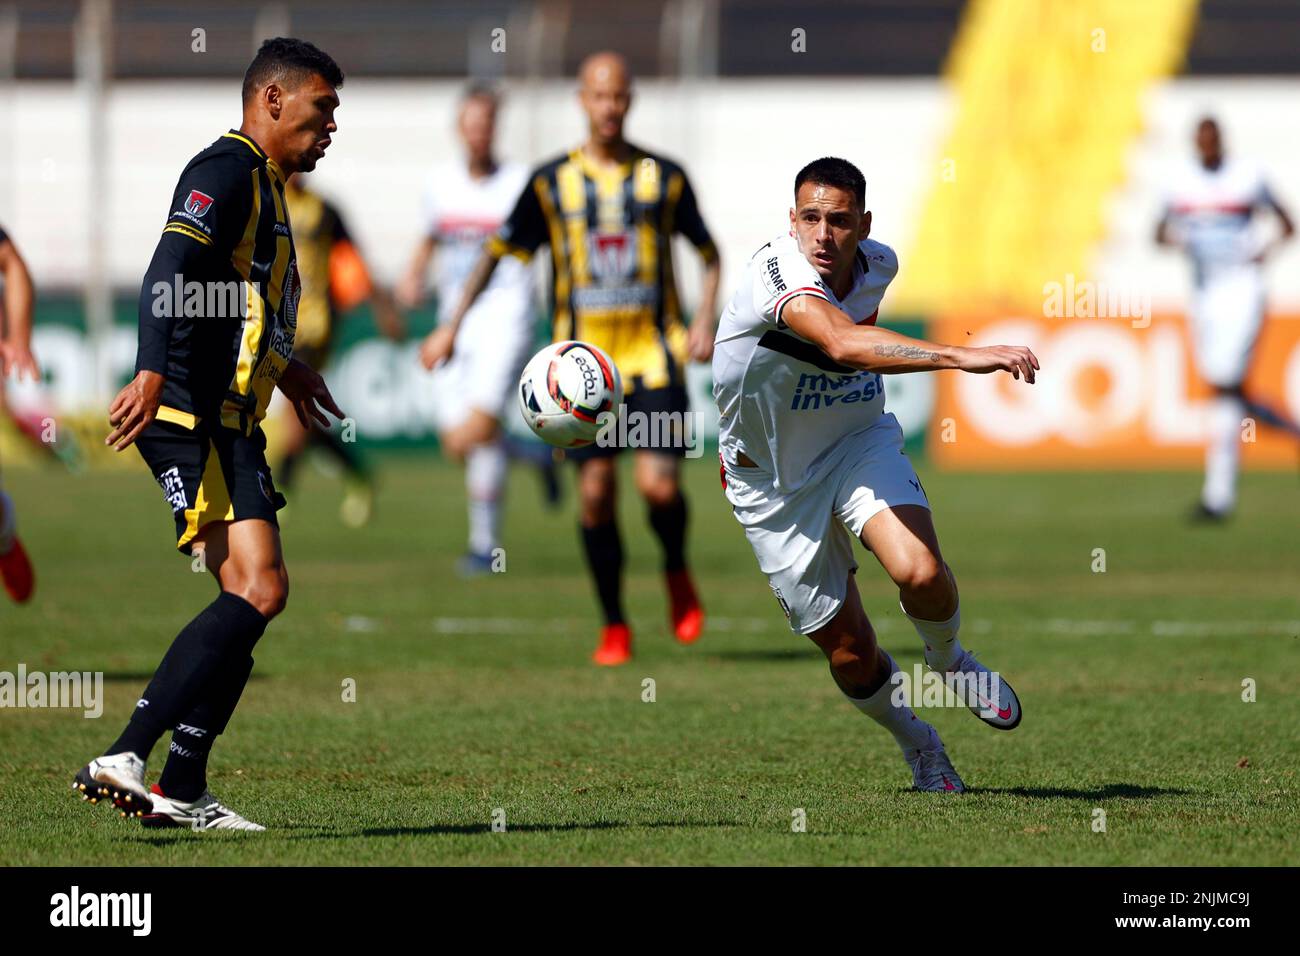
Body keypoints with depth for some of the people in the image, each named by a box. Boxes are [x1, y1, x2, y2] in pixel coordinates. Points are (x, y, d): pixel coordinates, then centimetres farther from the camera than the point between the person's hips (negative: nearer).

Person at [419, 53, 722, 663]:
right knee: (595, 492, -5)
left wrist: (705, 321, -1)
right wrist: (453, 324, 5)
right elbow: (497, 251, 12)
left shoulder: (664, 177, 3)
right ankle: (613, 626, 10)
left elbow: (708, 253, 14)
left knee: (659, 485, -14)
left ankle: (676, 571, 18)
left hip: (653, 355, -1)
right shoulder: (551, 182, 3)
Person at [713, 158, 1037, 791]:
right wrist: (961, 356, -60)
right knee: (850, 654, 0)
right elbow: (843, 344, -51)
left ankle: (948, 660, 7)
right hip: (774, 478, -3)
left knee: (920, 573, -27)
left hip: (859, 445, 3)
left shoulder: (877, 265, -8)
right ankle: (916, 744, 31)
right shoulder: (777, 272, -31)